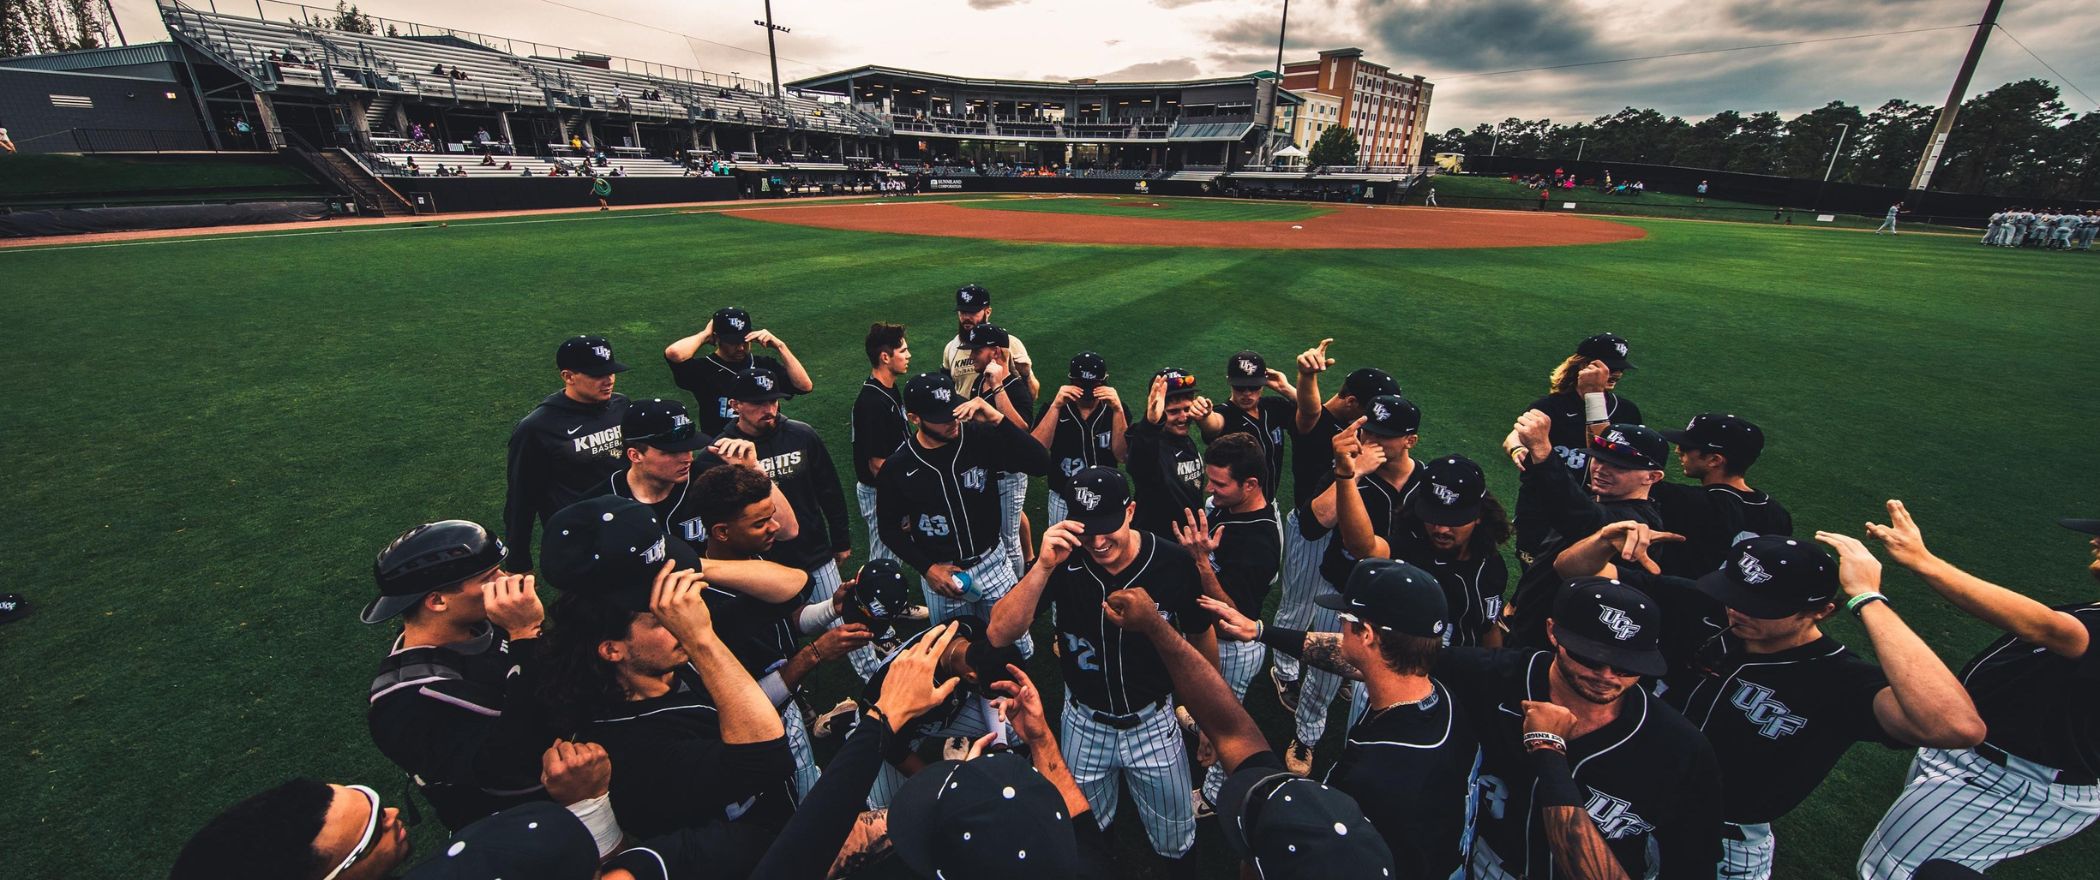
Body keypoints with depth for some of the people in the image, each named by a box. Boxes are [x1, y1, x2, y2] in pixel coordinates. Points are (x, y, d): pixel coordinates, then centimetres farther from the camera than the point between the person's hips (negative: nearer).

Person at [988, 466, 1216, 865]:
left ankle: (1178, 861, 53)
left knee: (1176, 842, 21)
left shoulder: (1174, 562, -21)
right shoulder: (1062, 560, -21)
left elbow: (1202, 638, -4)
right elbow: (1000, 635, -28)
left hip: (1154, 722, 0)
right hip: (1084, 723, 1)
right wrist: (1043, 566, -40)